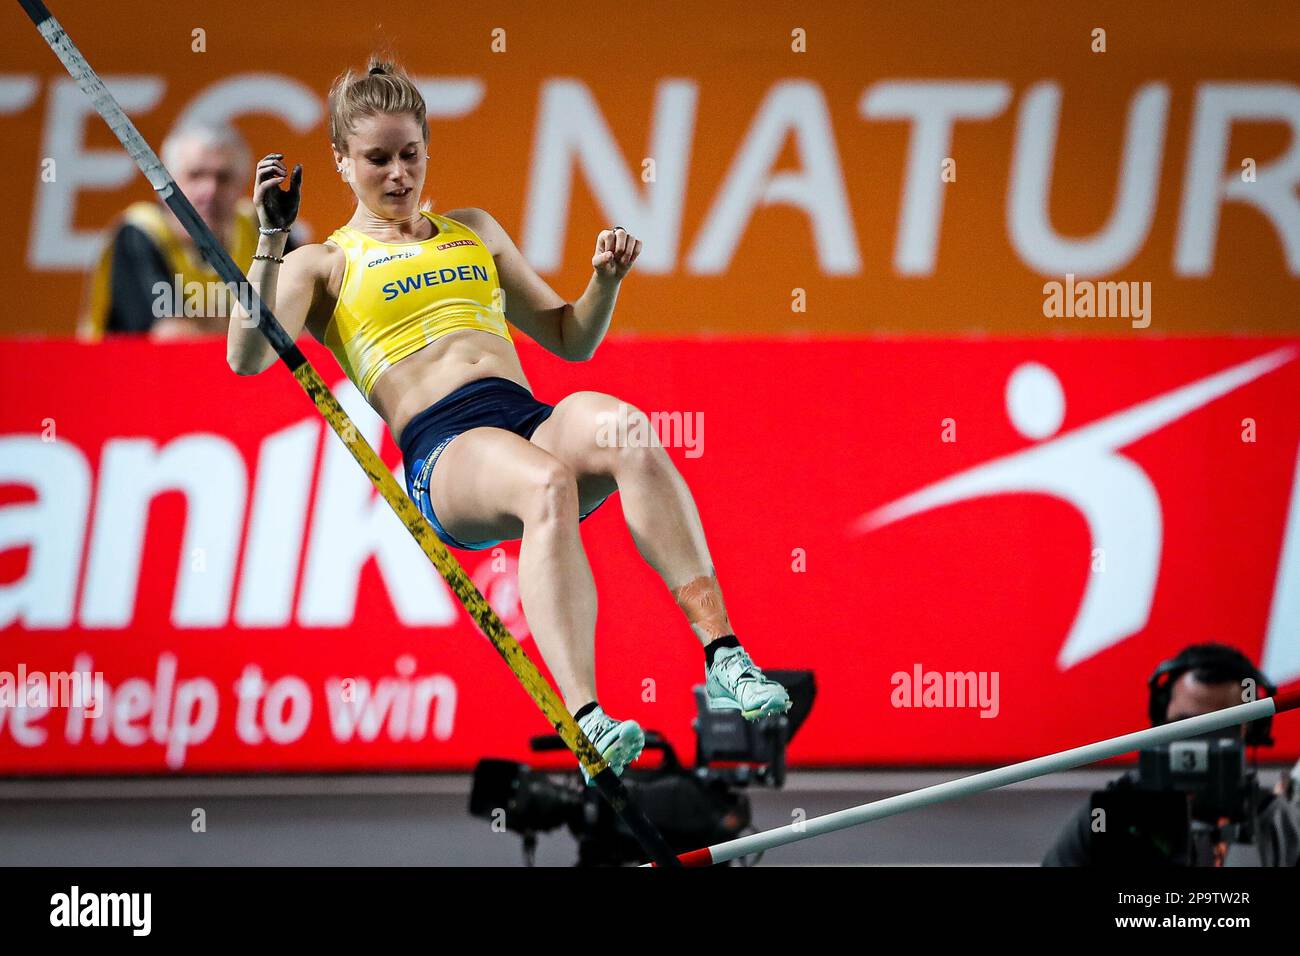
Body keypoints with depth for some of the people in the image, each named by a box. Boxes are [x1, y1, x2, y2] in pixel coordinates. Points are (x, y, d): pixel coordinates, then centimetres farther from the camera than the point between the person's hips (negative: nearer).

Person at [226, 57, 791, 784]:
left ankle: (724, 658, -45)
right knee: (545, 485, -40)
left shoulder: (475, 231, 32)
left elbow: (571, 339, 34)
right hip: (443, 451, -4)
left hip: (535, 419, 4)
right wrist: (273, 238, -7)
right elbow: (249, 356, 0)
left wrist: (607, 280, 14)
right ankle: (587, 725, -53)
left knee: (622, 431, -34)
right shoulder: (326, 265, 18)